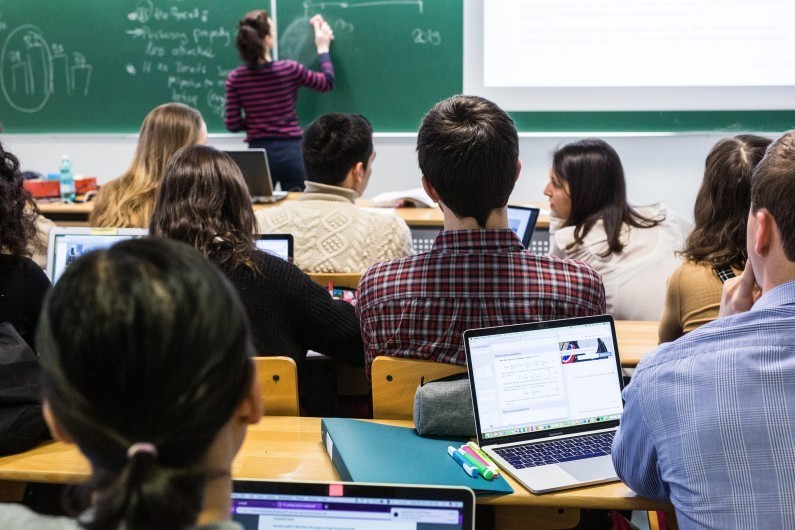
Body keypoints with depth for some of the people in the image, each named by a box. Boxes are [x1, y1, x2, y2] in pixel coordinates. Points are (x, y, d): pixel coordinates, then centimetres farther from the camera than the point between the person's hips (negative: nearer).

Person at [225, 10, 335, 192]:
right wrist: (323, 48, 22)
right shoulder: (289, 69, -8)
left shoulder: (235, 78, -4)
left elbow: (233, 125, -1)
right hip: (291, 151, -2)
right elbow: (327, 82, 8)